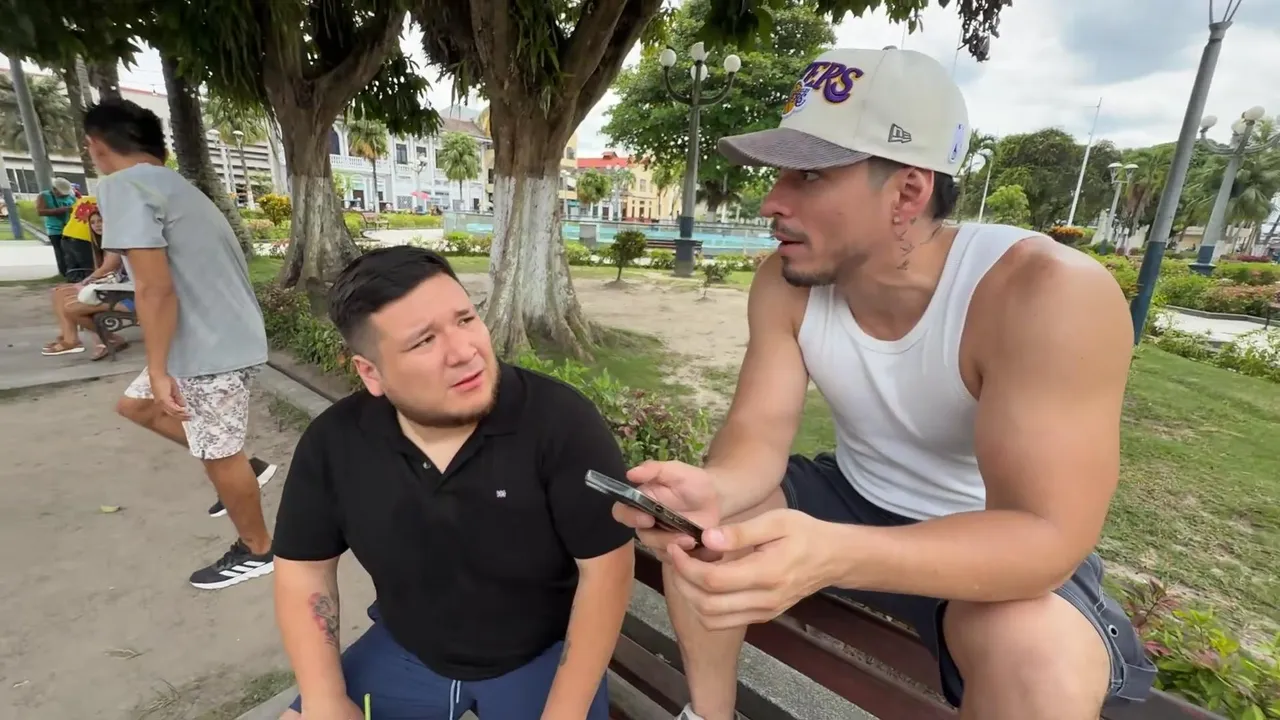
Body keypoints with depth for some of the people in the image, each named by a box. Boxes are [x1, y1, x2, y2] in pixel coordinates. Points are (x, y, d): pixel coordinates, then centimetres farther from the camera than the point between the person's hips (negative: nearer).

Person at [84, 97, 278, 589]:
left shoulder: (124, 185, -13)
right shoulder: (178, 187, 16)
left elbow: (156, 289, -21)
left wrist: (158, 369, -16)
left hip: (212, 349, -9)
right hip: (220, 337, 9)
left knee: (220, 456, 5)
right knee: (135, 404, 25)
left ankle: (256, 551, 23)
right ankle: (243, 468, 27)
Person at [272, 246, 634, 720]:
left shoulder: (562, 421, -27)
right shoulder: (333, 442, -13)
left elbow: (606, 568, -22)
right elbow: (305, 570, 0)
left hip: (542, 656, -3)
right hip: (405, 654, 4)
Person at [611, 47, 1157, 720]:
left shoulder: (1050, 295, -31)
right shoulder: (786, 282, -15)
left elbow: (1047, 534, -33)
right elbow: (759, 430, -15)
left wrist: (830, 555, -51)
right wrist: (711, 488, -40)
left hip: (1006, 541, -3)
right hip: (854, 499, 4)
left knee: (1039, 664, -33)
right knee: (695, 527, -10)